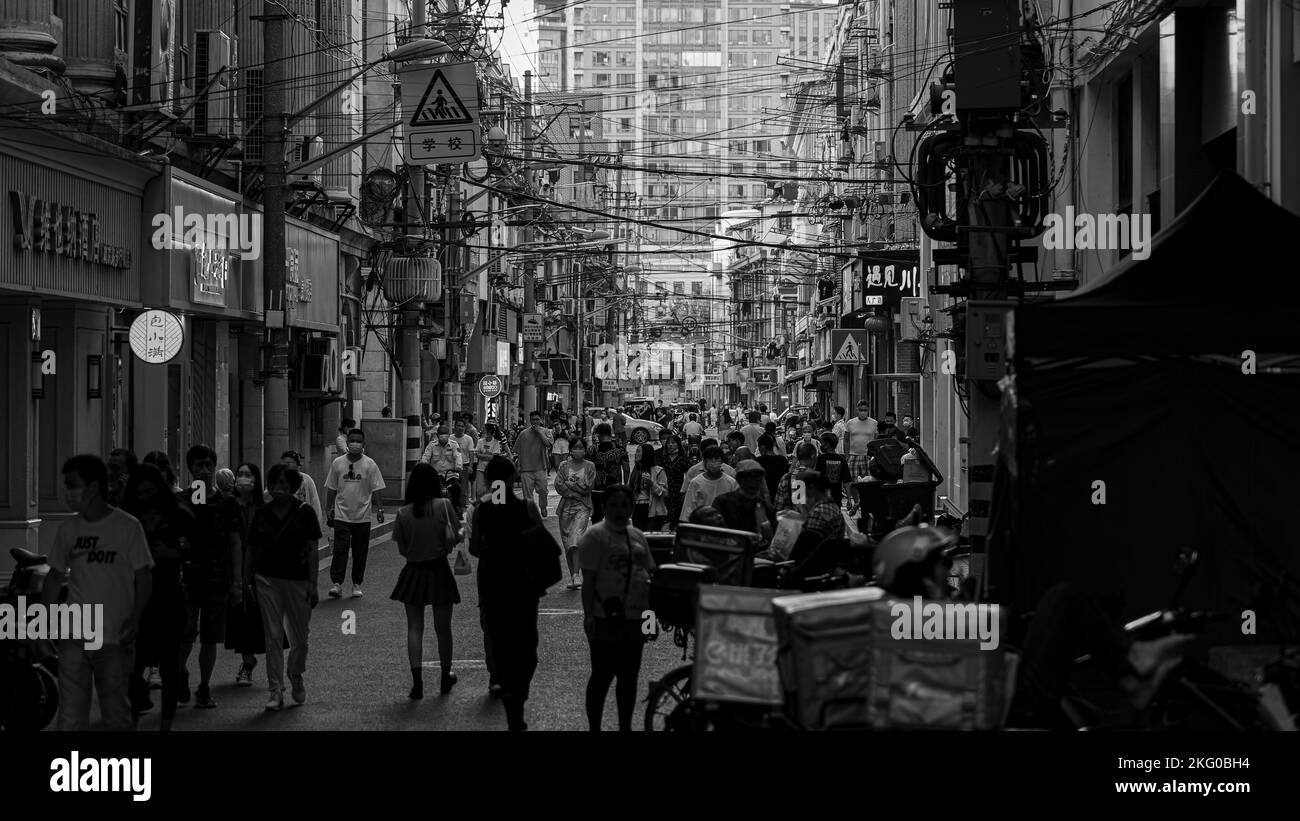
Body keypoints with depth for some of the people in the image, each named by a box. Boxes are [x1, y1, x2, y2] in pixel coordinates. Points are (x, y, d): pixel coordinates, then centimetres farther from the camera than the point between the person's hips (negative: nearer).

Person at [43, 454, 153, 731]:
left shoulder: (128, 527, -5)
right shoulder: (68, 529, 6)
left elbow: (144, 578, -3)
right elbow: (55, 577, 15)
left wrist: (134, 619, -16)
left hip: (115, 639, -3)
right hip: (74, 637, 3)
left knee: (117, 714, 6)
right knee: (71, 715, -1)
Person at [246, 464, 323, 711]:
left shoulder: (305, 513, -4)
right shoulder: (262, 514, 4)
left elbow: (312, 551, -4)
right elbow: (254, 550, 10)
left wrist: (313, 585, -8)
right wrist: (247, 581, 8)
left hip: (297, 579, -1)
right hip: (267, 579, 2)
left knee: (299, 636, 6)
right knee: (272, 637, 0)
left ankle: (296, 676, 33)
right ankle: (275, 690, 3)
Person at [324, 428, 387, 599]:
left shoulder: (369, 464, -1)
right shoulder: (338, 463, 2)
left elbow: (375, 490, 1)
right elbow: (331, 489, 9)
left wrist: (379, 509, -6)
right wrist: (328, 509, 7)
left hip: (362, 517, 0)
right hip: (342, 516, 0)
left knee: (360, 553, 7)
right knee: (340, 549, -9)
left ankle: (357, 584, 16)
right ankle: (336, 583, -10)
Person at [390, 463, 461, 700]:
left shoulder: (403, 513, -6)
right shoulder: (443, 506, -10)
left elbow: (402, 549, -1)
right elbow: (454, 538, -11)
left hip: (414, 572, 1)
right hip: (439, 571, 0)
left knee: (414, 628, 5)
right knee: (443, 628, 14)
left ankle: (417, 682, -3)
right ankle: (446, 678, 28)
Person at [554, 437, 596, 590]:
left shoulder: (589, 467, 5)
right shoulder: (564, 467, 9)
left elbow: (588, 487, -5)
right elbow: (558, 485, -3)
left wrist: (570, 483, -5)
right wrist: (577, 488, -9)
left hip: (582, 508, -3)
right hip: (566, 507, 3)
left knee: (576, 539, -20)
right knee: (566, 542, 3)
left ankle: (576, 574, -24)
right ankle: (572, 576, 13)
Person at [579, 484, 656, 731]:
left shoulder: (637, 536, 14)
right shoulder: (596, 536, -7)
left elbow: (649, 573, 19)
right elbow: (588, 579, -11)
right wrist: (588, 615, -17)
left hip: (635, 617, 6)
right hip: (607, 618, -6)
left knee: (629, 675, 12)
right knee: (603, 674, -1)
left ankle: (625, 727, 21)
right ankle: (594, 727, 8)